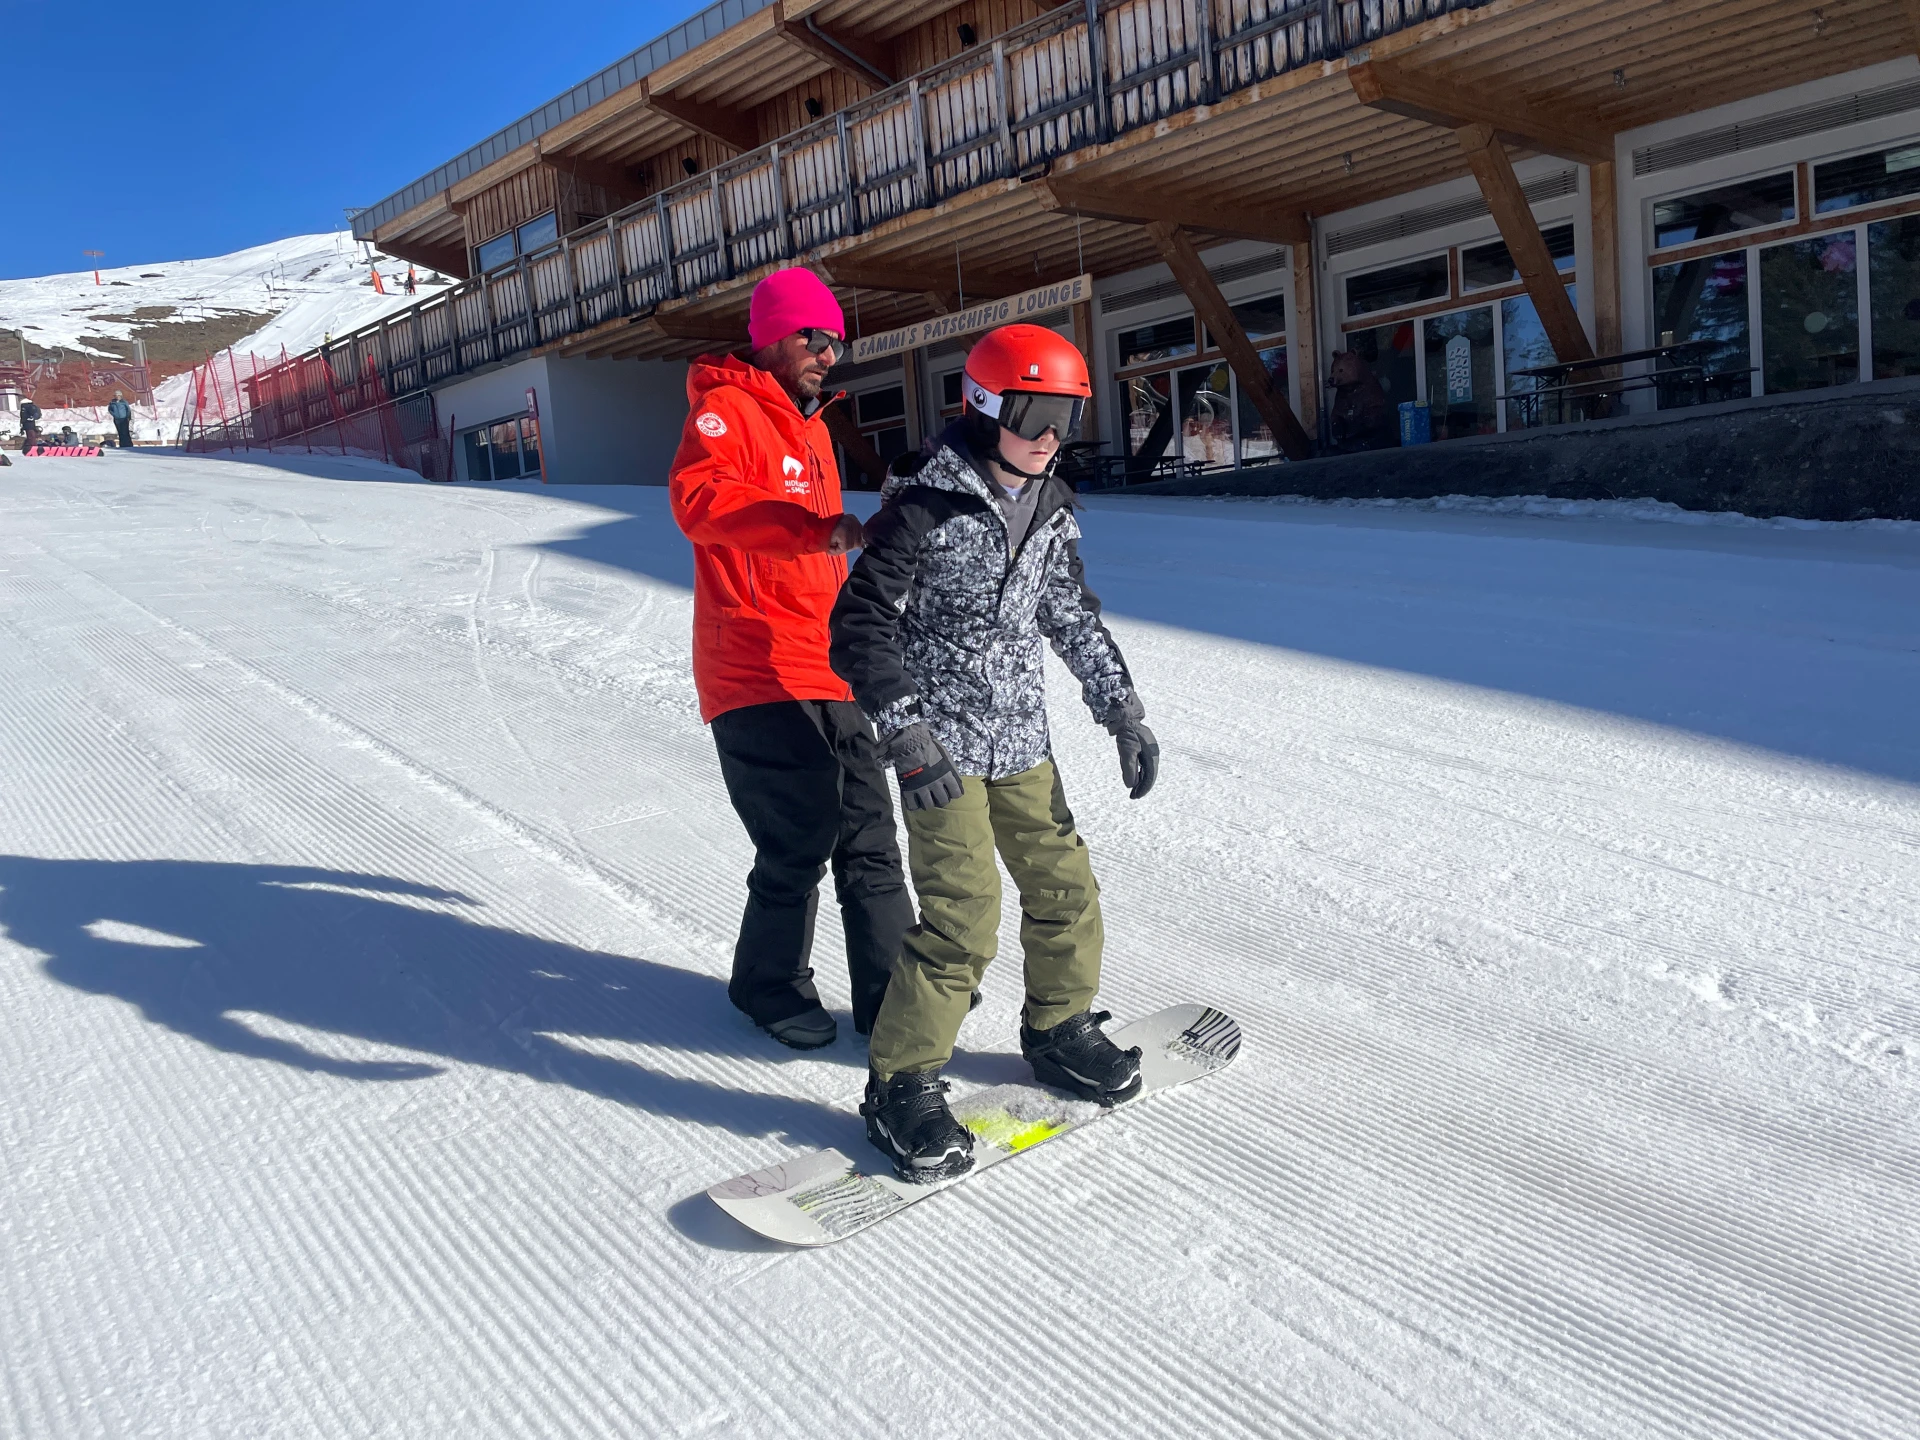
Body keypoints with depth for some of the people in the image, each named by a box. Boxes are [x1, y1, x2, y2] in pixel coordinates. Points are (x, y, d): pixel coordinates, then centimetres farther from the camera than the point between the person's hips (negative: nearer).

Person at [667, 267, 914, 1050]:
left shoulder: (811, 426, 22)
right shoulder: (726, 410, -5)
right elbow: (698, 498, -27)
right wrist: (813, 524, -39)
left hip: (828, 673, 8)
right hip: (759, 676, -8)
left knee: (867, 838, 7)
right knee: (802, 839, -6)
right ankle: (770, 985, 18)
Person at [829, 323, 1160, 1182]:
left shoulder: (1051, 508, 7)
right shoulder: (925, 507, -14)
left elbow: (1073, 615, 18)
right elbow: (861, 624, -15)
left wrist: (1122, 709, 14)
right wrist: (906, 734, -24)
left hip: (1021, 739, 7)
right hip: (942, 745, -7)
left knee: (1064, 886, 11)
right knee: (964, 916, -12)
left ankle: (1058, 1028, 35)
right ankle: (900, 1084, 4)